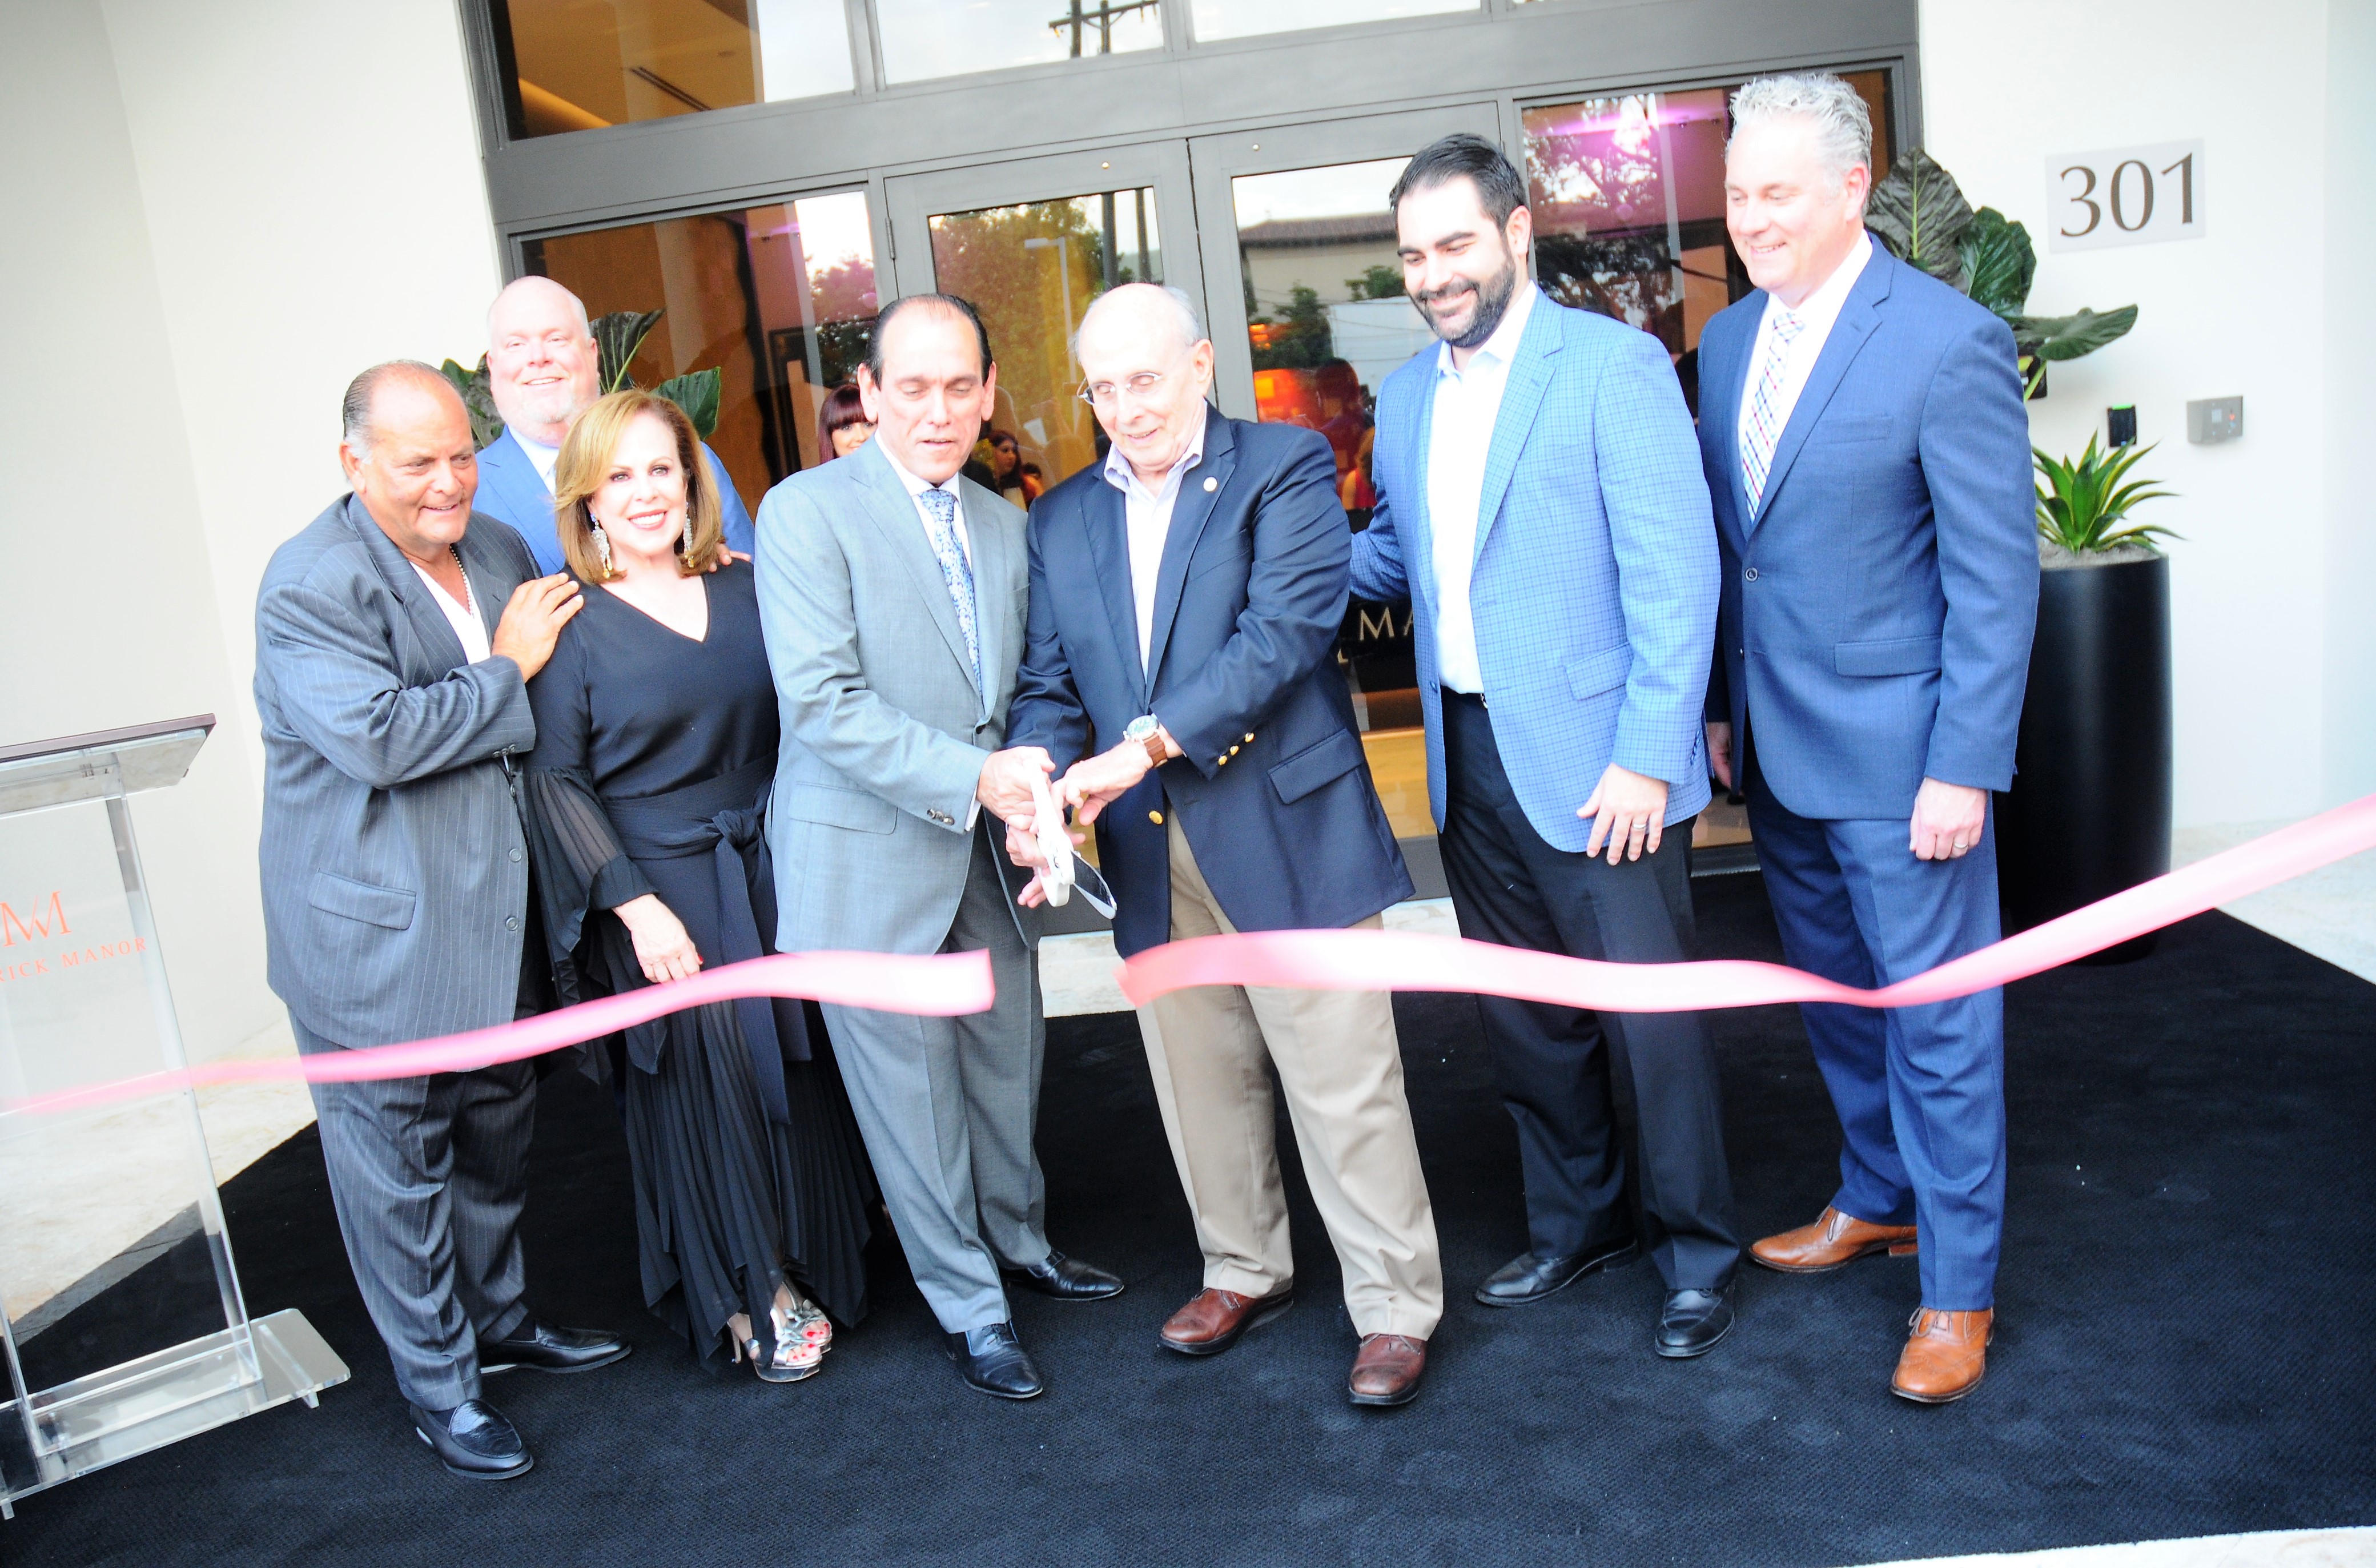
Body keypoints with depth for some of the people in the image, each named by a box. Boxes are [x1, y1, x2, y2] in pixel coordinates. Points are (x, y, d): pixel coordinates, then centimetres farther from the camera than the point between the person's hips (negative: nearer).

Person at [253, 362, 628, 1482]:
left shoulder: (499, 551, 7)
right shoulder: (311, 584, -17)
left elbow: (532, 728, 21)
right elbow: (376, 736, -29)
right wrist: (507, 671, -19)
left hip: (494, 917, 8)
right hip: (378, 938, -8)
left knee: (498, 1130, 22)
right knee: (399, 1162, 7)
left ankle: (497, 1318, 42)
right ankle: (436, 1380, 25)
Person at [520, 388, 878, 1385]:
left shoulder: (743, 590, 6)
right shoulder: (572, 621, -7)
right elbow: (554, 779, -9)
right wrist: (634, 904, -16)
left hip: (767, 872, 4)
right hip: (660, 894, -4)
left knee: (796, 1066, 11)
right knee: (706, 1082, 3)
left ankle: (809, 1265, 30)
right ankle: (749, 1300, 22)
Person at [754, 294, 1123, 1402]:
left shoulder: (1004, 524, 11)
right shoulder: (807, 512, -10)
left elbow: (1020, 690, 13)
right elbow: (821, 700, -19)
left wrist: (1039, 785, -7)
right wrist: (972, 778, -25)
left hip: (987, 854, 6)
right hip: (868, 862, -6)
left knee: (1010, 1065, 18)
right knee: (915, 1095, 6)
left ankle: (1020, 1242, 43)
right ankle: (970, 1308, 25)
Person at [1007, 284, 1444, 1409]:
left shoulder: (1287, 469, -3)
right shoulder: (1061, 519, 13)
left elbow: (1284, 631, -16)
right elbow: (1047, 681, 11)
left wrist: (1145, 746, -22)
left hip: (1291, 837, -5)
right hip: (1152, 854, 5)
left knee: (1345, 1084, 1)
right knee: (1199, 1084, 16)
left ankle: (1396, 1306, 17)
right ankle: (1245, 1272, 36)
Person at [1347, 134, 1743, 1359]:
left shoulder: (1612, 365, -9)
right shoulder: (1406, 396, 12)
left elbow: (1674, 572, -13)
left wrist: (1649, 756, -18)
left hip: (1593, 758, -6)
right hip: (1468, 755, 7)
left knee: (1649, 1017, 2)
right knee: (1524, 1014, 17)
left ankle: (1697, 1254, 23)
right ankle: (1574, 1222, 37)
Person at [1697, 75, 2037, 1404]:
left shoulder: (1951, 344, -14)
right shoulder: (1731, 339, 8)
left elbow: (1997, 576, -14)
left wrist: (1966, 768, -17)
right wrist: (1721, 706, 11)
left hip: (1900, 749, -7)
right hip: (1778, 744, 7)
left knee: (1936, 1017, 4)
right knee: (1836, 994, 20)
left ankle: (1959, 1288, 20)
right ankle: (1878, 1201, 40)